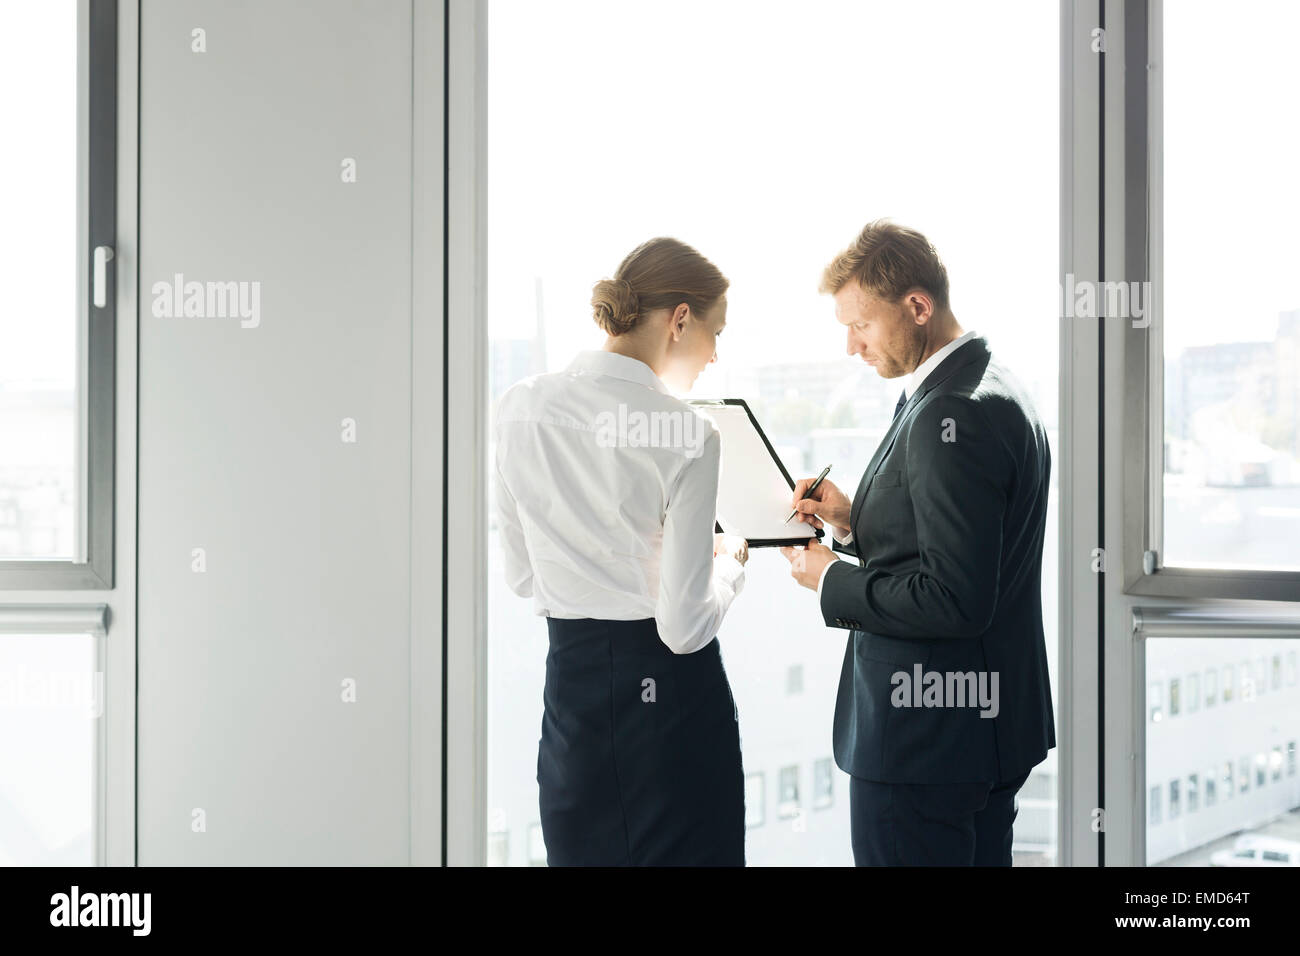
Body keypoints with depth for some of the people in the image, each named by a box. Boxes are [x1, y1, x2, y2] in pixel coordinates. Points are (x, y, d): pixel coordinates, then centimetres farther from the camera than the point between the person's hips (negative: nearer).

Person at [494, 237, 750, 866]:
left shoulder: (520, 408, -1)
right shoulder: (687, 436, -17)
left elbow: (521, 576, 9)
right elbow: (685, 626, -16)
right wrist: (730, 562, 3)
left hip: (569, 679, 5)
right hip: (669, 695, -5)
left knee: (582, 855, 18)